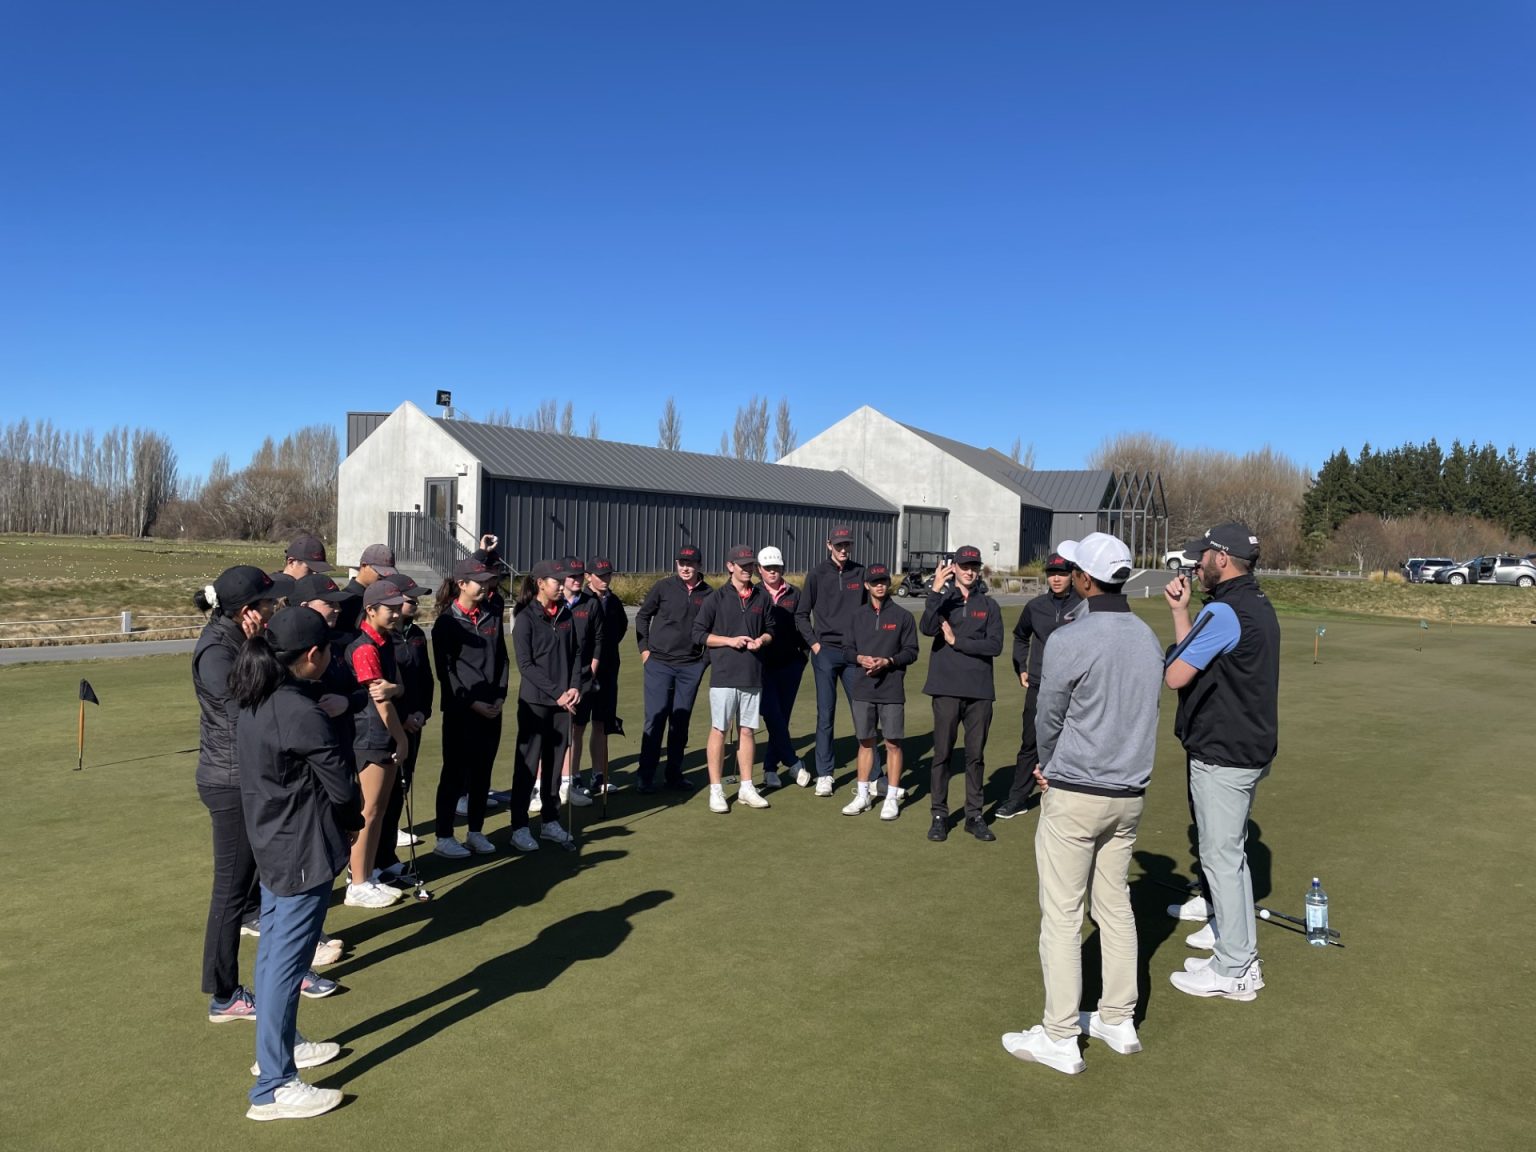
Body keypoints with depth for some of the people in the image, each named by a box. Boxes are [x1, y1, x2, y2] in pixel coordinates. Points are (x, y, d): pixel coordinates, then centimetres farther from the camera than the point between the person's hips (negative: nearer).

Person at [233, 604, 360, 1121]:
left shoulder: (256, 701, 4)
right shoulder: (299, 713, -24)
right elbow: (342, 786, -20)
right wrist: (353, 818, 1)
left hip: (272, 842, 9)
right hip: (303, 850, -9)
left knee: (274, 951, 21)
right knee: (286, 962, -1)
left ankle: (279, 1044, 38)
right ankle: (274, 1086, 9)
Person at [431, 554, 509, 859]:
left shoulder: (492, 615, 8)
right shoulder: (447, 622, -7)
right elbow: (445, 670, -9)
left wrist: (500, 697, 0)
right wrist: (473, 702, -13)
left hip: (492, 708, 5)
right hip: (460, 710, -5)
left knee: (483, 773, 10)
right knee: (455, 773, 1)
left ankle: (475, 831, 22)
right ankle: (443, 837, 11)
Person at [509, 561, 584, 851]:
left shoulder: (565, 614, 8)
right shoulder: (526, 617, -9)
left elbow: (576, 652, 12)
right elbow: (525, 664, -12)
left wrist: (575, 687, -2)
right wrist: (556, 693, -14)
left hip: (564, 700, 5)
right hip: (535, 701, -5)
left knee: (554, 761, 11)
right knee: (528, 763, 0)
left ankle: (550, 822, 21)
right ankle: (519, 828, 7)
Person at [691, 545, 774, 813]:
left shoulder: (762, 598, 10)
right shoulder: (716, 598, -2)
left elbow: (770, 630, 19)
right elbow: (698, 633, -2)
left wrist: (761, 640, -4)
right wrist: (729, 640, -12)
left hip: (753, 677, 4)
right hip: (724, 676, -4)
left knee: (748, 731, 9)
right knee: (719, 730, -1)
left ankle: (746, 787, 18)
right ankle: (716, 790, 7)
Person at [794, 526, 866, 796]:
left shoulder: (861, 573, 6)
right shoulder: (817, 575, 2)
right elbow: (801, 614, 6)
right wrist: (814, 644, -3)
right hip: (825, 652, -1)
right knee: (825, 715, 2)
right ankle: (824, 775, 9)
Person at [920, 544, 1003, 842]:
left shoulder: (989, 605, 8)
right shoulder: (942, 600, 5)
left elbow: (995, 645, -5)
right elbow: (927, 629, -16)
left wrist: (957, 641, -9)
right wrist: (936, 591, -24)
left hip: (980, 690, 1)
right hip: (946, 689, -1)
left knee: (976, 755, 9)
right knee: (942, 754, 4)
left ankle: (974, 815, 18)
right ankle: (940, 814, 13)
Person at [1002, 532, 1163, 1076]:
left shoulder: (1069, 640, -19)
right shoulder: (1148, 639, 2)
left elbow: (1048, 719, -8)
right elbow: (1141, 713, 11)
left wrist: (1049, 769, 13)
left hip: (1074, 796, -7)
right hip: (1130, 794, 7)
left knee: (1062, 915, 2)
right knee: (1115, 906, 17)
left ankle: (1059, 1038, 10)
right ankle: (1118, 1021, 28)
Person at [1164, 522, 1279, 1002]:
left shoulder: (1223, 611, -21)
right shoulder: (1257, 605, 11)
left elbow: (1174, 675, -21)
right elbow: (1200, 657, 13)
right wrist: (1181, 611, 11)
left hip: (1222, 756, -10)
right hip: (1249, 749, 10)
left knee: (1221, 858, -1)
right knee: (1230, 853, 19)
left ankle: (1232, 972, 9)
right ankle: (1241, 956, 30)